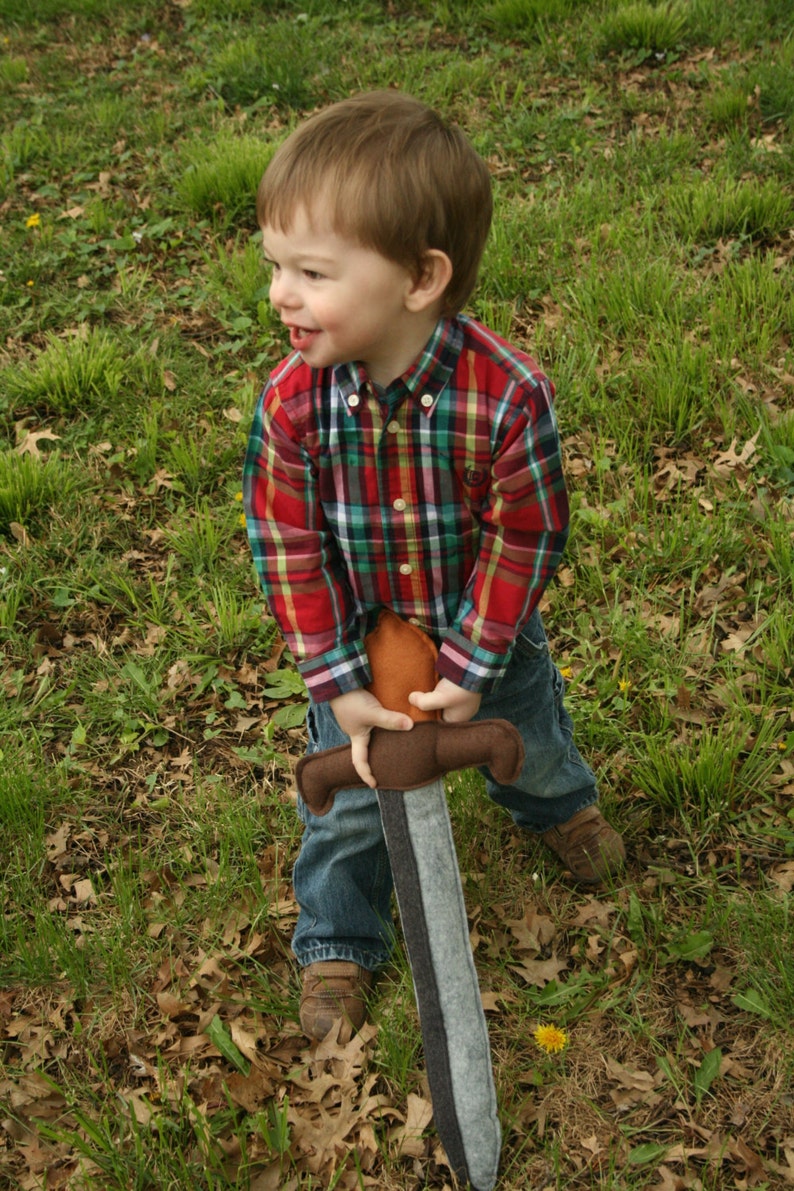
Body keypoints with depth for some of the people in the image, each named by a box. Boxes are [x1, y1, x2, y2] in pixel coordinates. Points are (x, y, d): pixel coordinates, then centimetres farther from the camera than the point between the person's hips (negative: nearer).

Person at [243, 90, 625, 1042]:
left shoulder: (508, 395, -32)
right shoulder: (292, 403, -26)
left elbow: (524, 538, -21)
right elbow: (288, 550, -17)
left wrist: (473, 664, -19)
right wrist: (338, 684, -18)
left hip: (485, 630, 0)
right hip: (358, 640, 0)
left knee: (529, 739, 28)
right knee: (348, 803, 16)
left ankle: (558, 803, 66)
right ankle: (335, 945, 43)